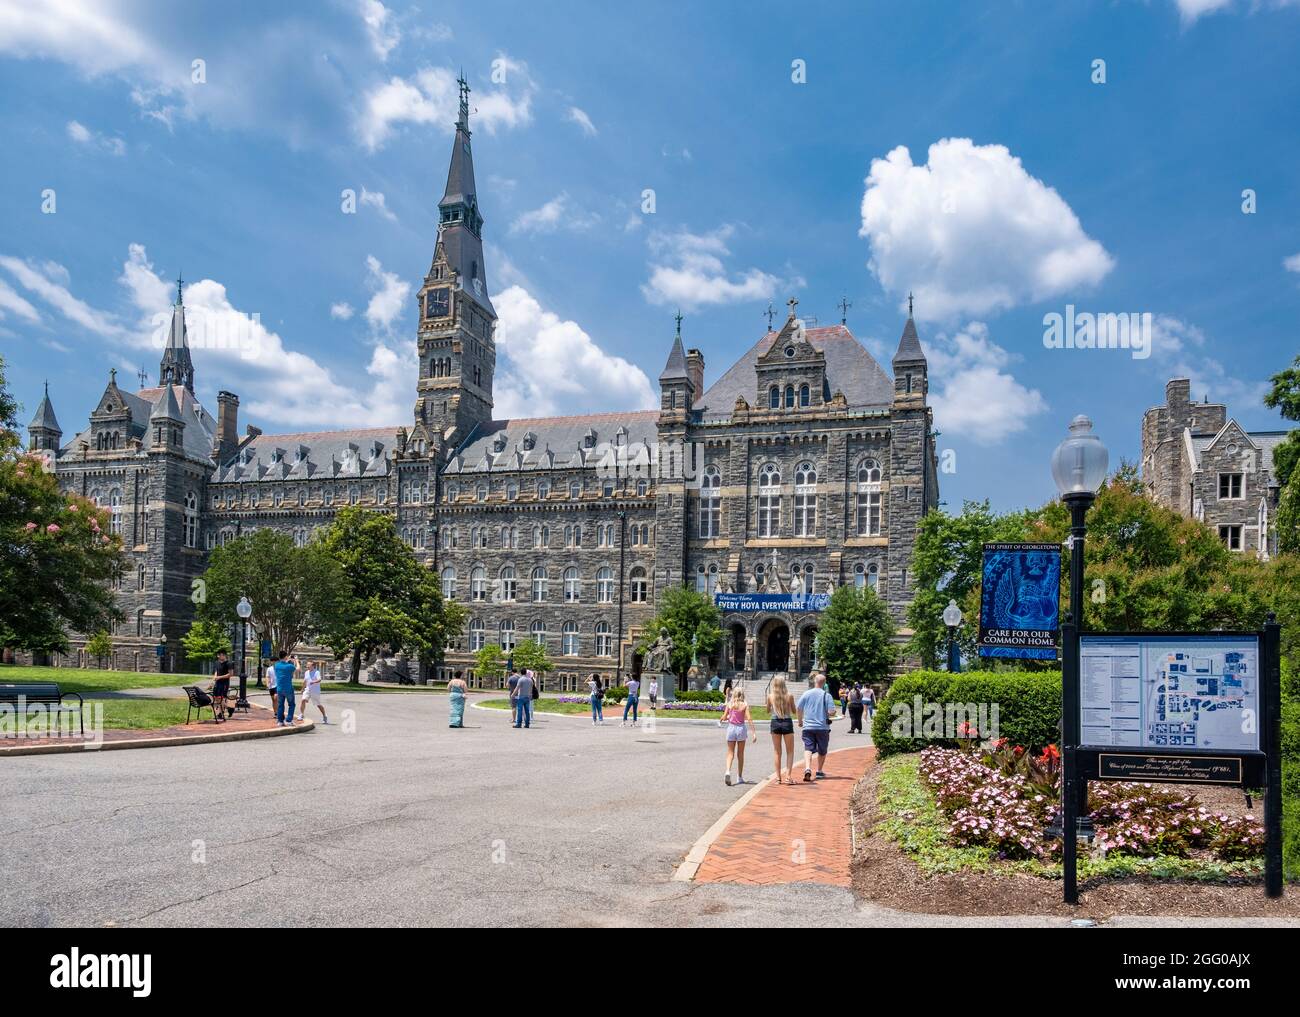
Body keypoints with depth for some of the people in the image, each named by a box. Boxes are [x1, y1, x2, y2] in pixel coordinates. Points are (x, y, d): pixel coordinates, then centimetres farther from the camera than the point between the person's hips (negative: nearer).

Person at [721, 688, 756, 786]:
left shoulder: (729, 704, 0)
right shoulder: (745, 705, -4)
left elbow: (724, 718, 1)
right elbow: (749, 719, -11)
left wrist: (727, 718, 26)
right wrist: (754, 732, -11)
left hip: (731, 728, 1)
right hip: (741, 728, -1)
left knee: (730, 753, 5)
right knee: (740, 754, 12)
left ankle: (728, 771, -21)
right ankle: (739, 777, 18)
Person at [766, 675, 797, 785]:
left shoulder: (770, 696, -4)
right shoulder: (789, 696, -7)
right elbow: (794, 711, 5)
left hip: (775, 723, 1)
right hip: (787, 723, -1)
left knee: (777, 752, 12)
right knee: (790, 752, 8)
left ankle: (778, 777, 12)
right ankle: (788, 776, -3)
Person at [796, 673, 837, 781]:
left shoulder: (806, 694, 0)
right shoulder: (826, 695, -7)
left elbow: (798, 709, 3)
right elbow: (832, 712, -12)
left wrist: (800, 721, 19)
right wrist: (830, 716, 12)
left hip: (808, 727, 1)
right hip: (822, 727, -1)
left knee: (808, 749, -3)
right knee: (822, 751, 16)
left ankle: (807, 769, -24)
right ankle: (819, 771, 23)